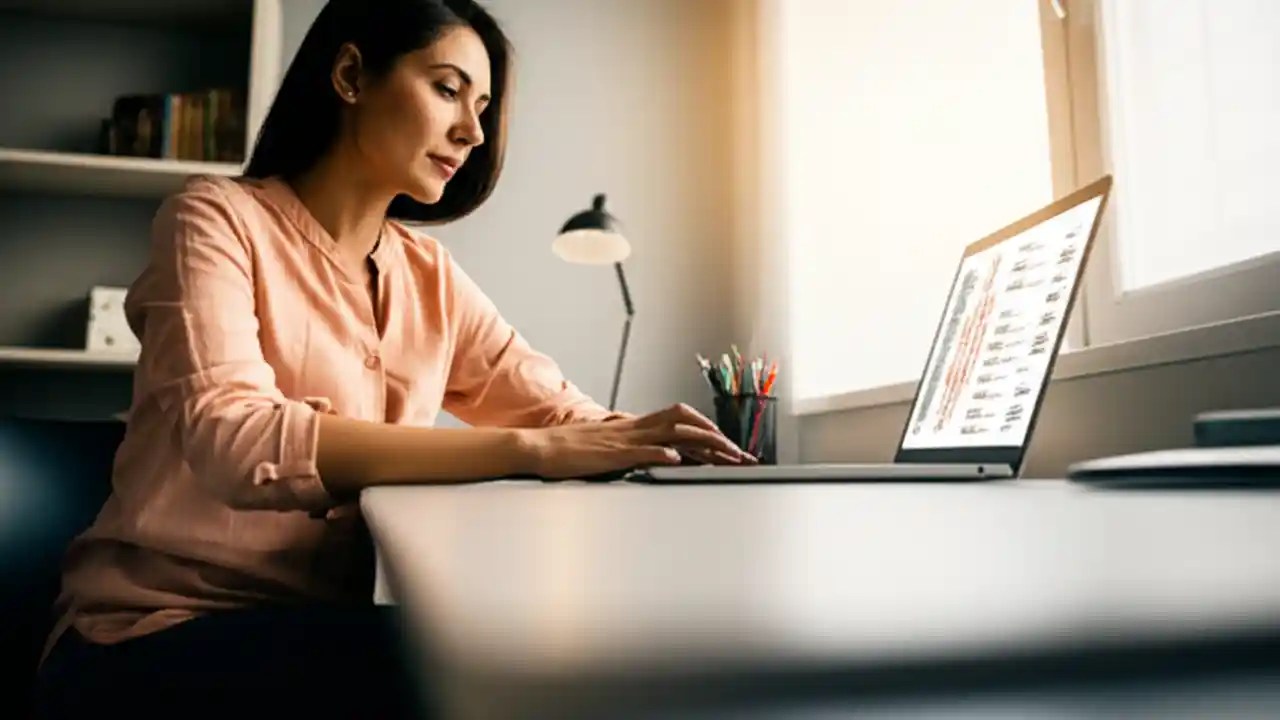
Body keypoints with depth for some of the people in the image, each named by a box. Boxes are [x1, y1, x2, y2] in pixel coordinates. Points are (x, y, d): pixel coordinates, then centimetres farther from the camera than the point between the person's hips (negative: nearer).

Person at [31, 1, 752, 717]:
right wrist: (531, 449, -33)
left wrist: (642, 440, -25)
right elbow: (235, 443, -26)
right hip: (157, 639, -4)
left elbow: (562, 411, -2)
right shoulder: (218, 219, -8)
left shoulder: (431, 275, 8)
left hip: (324, 632, 5)